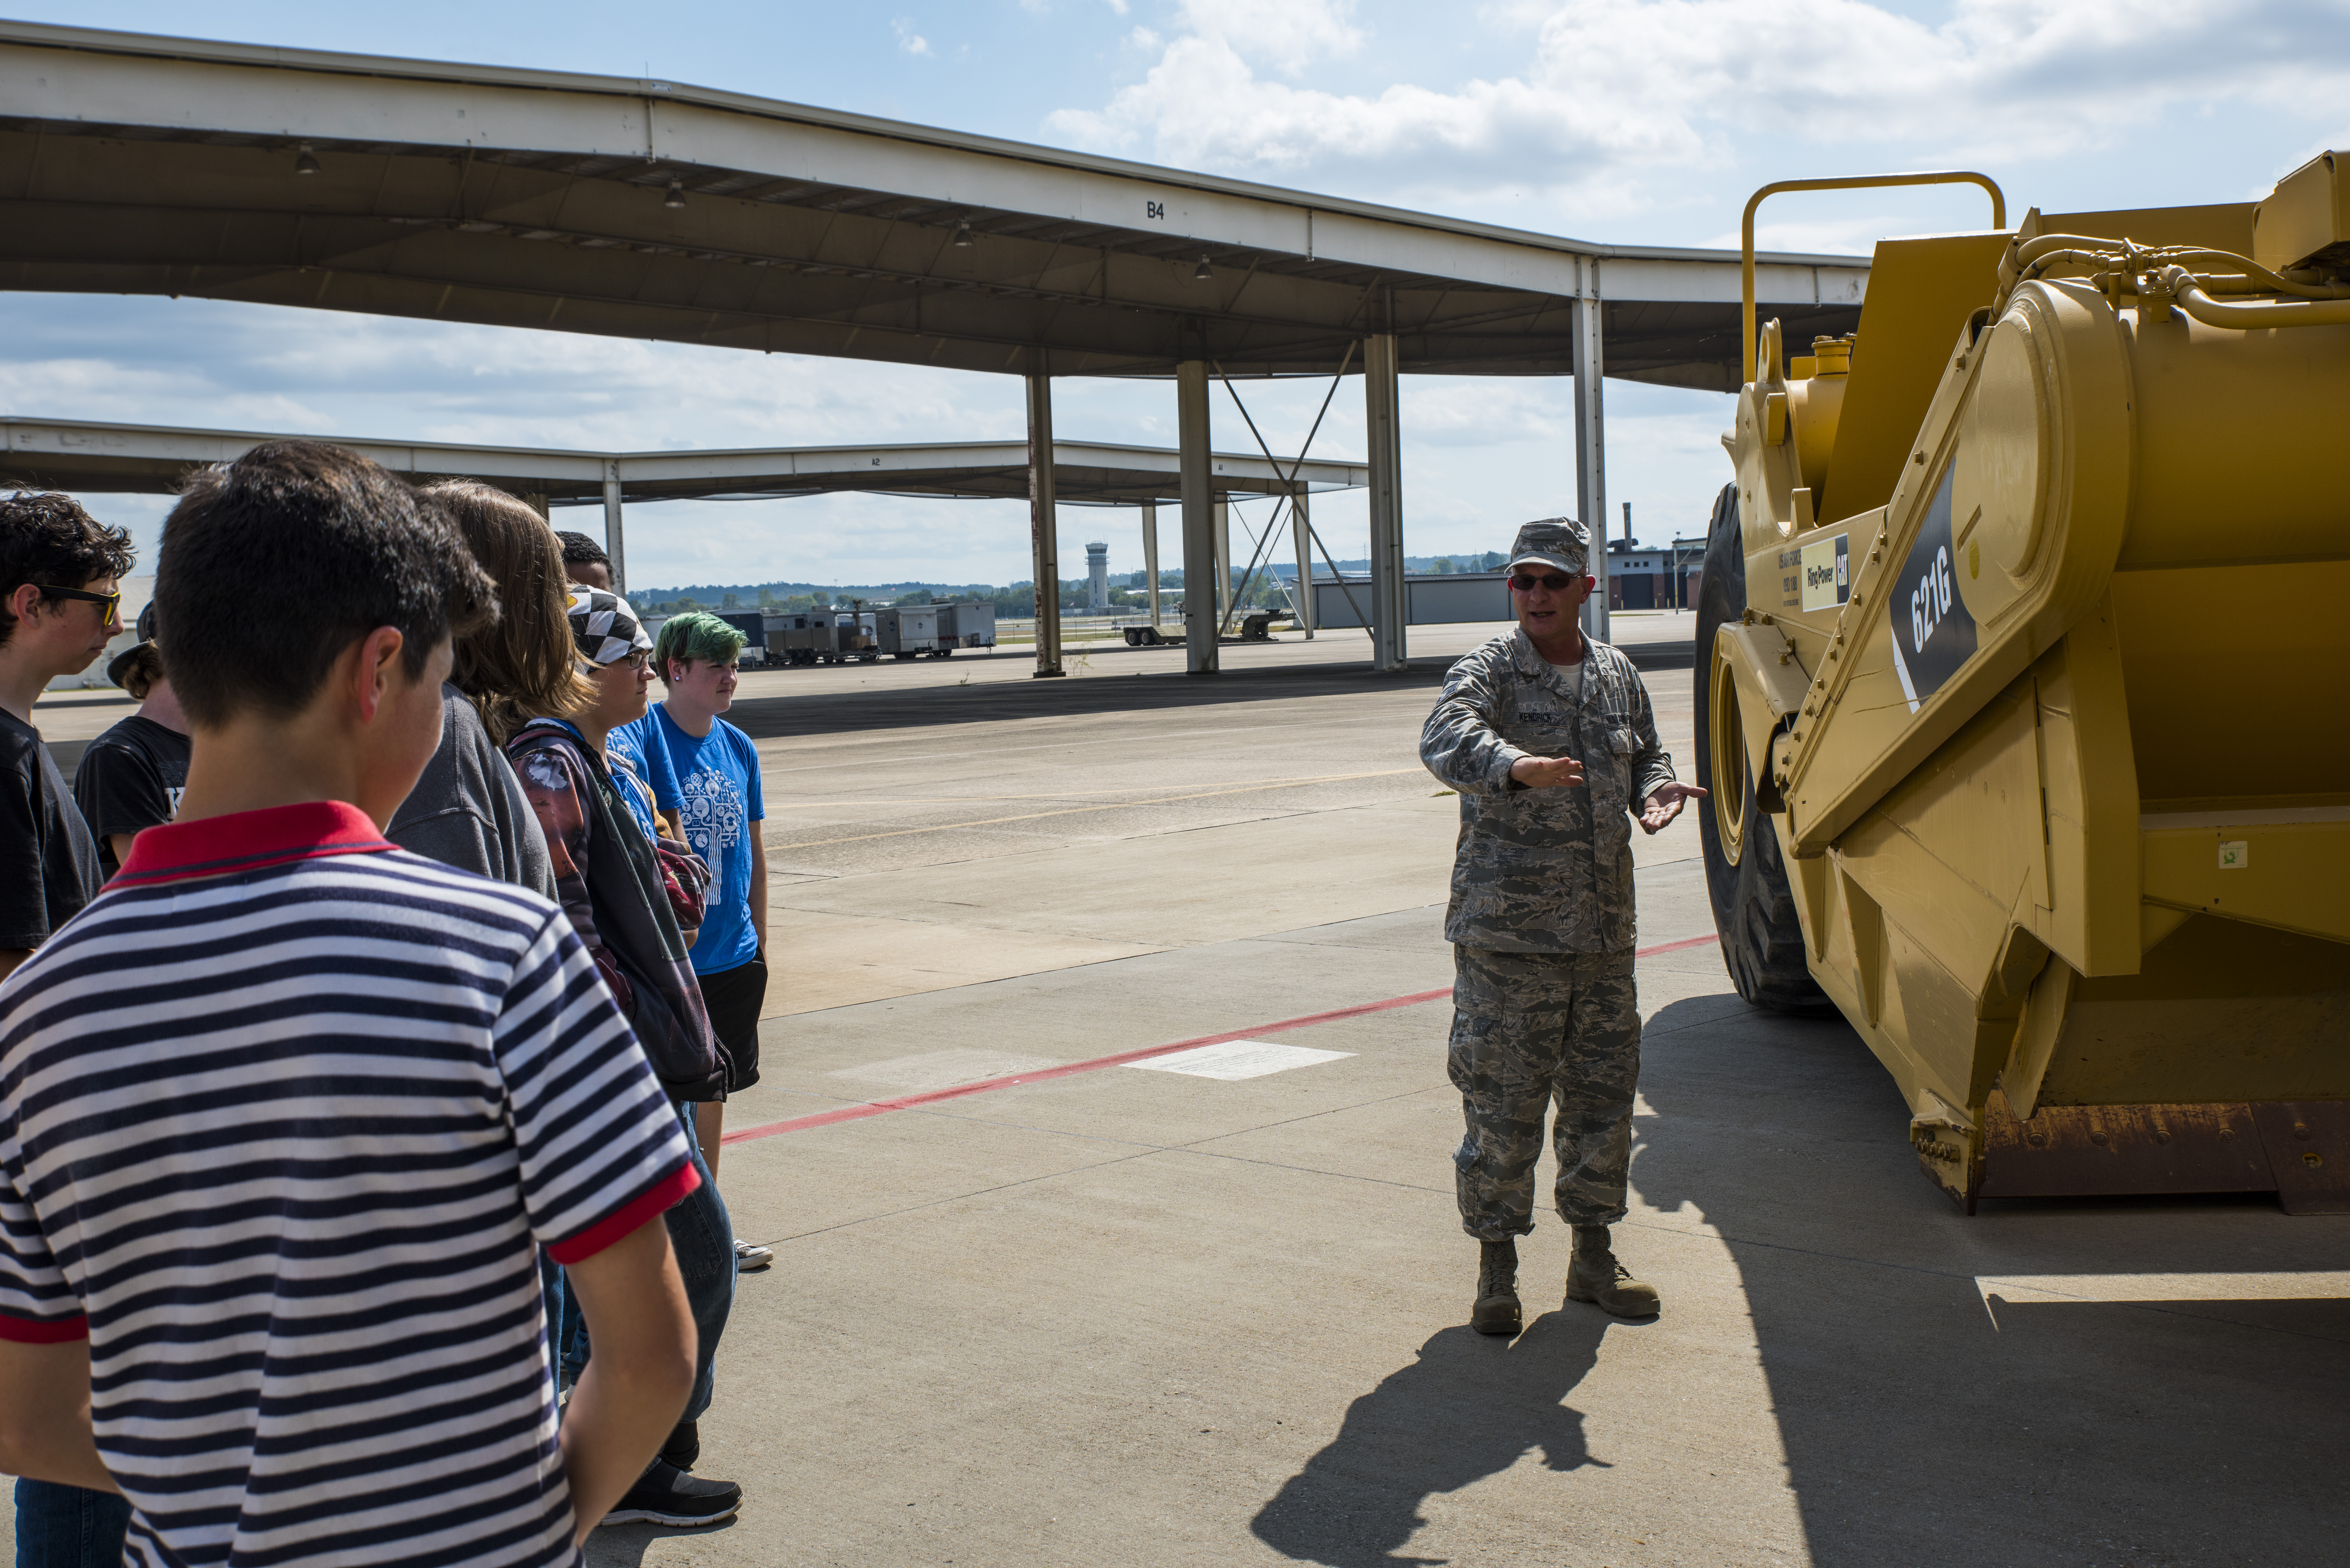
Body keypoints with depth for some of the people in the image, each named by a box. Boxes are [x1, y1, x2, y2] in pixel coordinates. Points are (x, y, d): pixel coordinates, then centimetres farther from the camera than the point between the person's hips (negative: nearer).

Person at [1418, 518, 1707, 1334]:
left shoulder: (1618, 677, 11)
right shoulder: (1488, 670, -6)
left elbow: (1646, 756, 25)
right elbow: (1447, 737, -26)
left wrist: (1654, 791, 0)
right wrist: (1516, 768, -47)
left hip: (1604, 930, 5)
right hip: (1506, 932, -5)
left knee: (1604, 1093, 13)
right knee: (1502, 1101, -1)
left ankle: (1594, 1258, 28)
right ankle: (1497, 1270, 14)